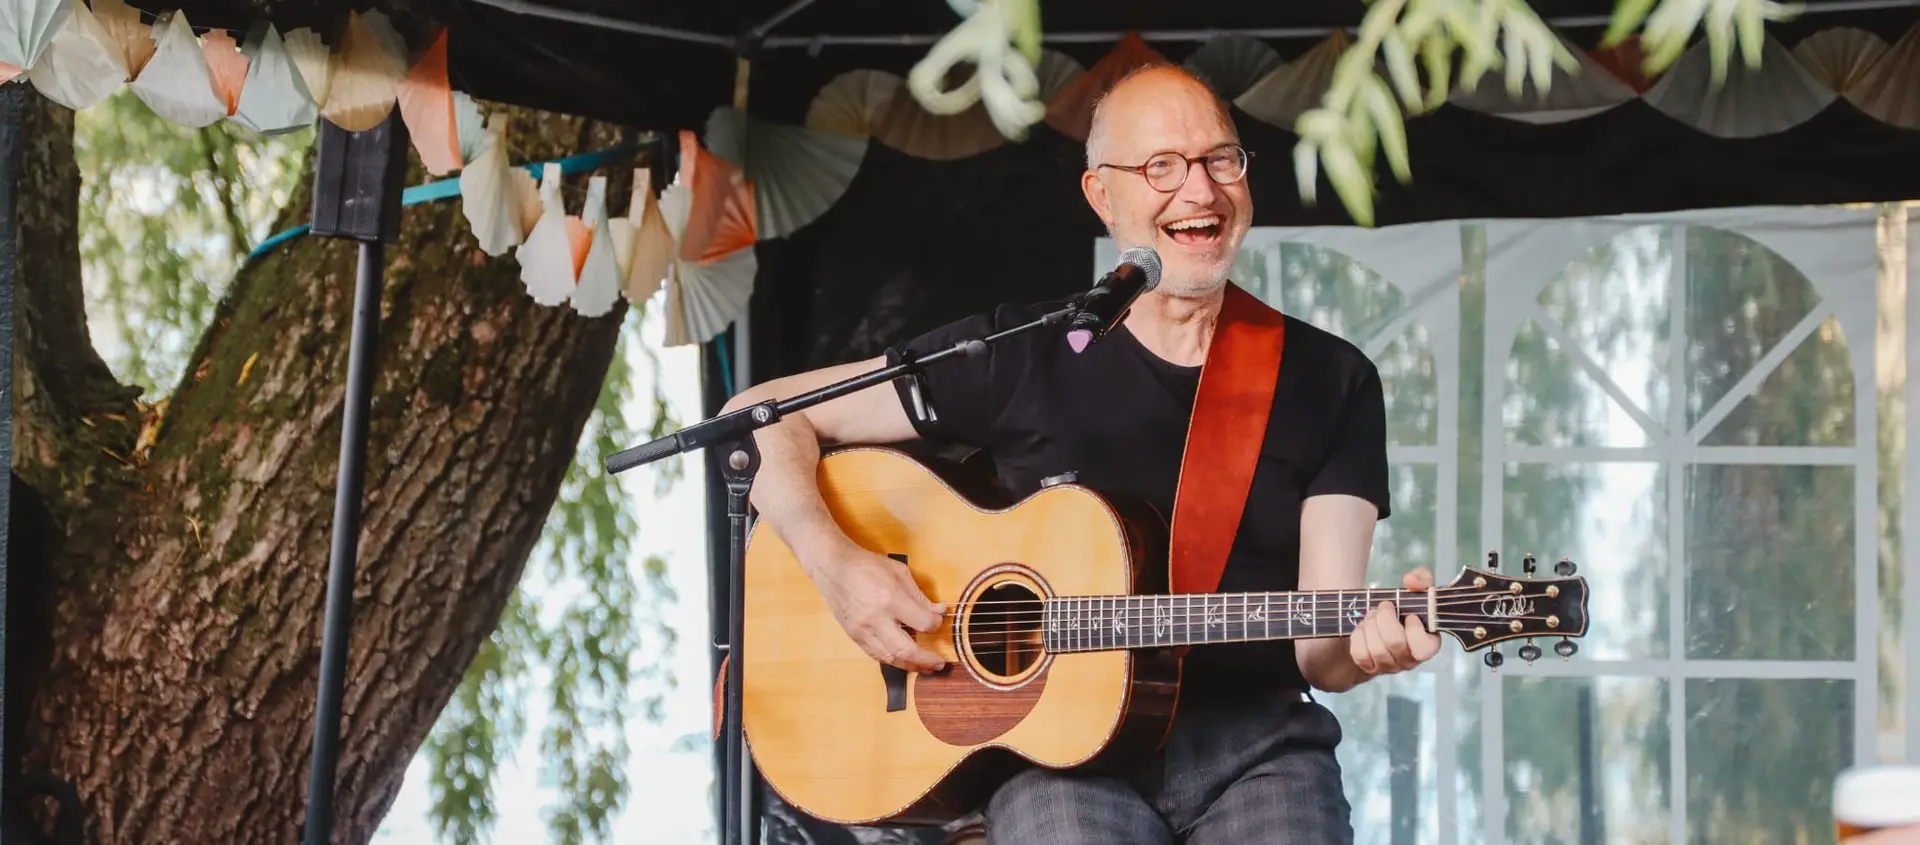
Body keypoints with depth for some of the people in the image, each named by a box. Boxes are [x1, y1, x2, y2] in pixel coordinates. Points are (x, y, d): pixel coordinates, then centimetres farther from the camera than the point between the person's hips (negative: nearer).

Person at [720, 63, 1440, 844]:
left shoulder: (1331, 380, 8)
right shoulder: (1024, 359, 5)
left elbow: (1318, 653, 1)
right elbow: (764, 416, 7)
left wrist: (1368, 643, -23)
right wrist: (837, 563, -9)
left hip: (1254, 744, 1)